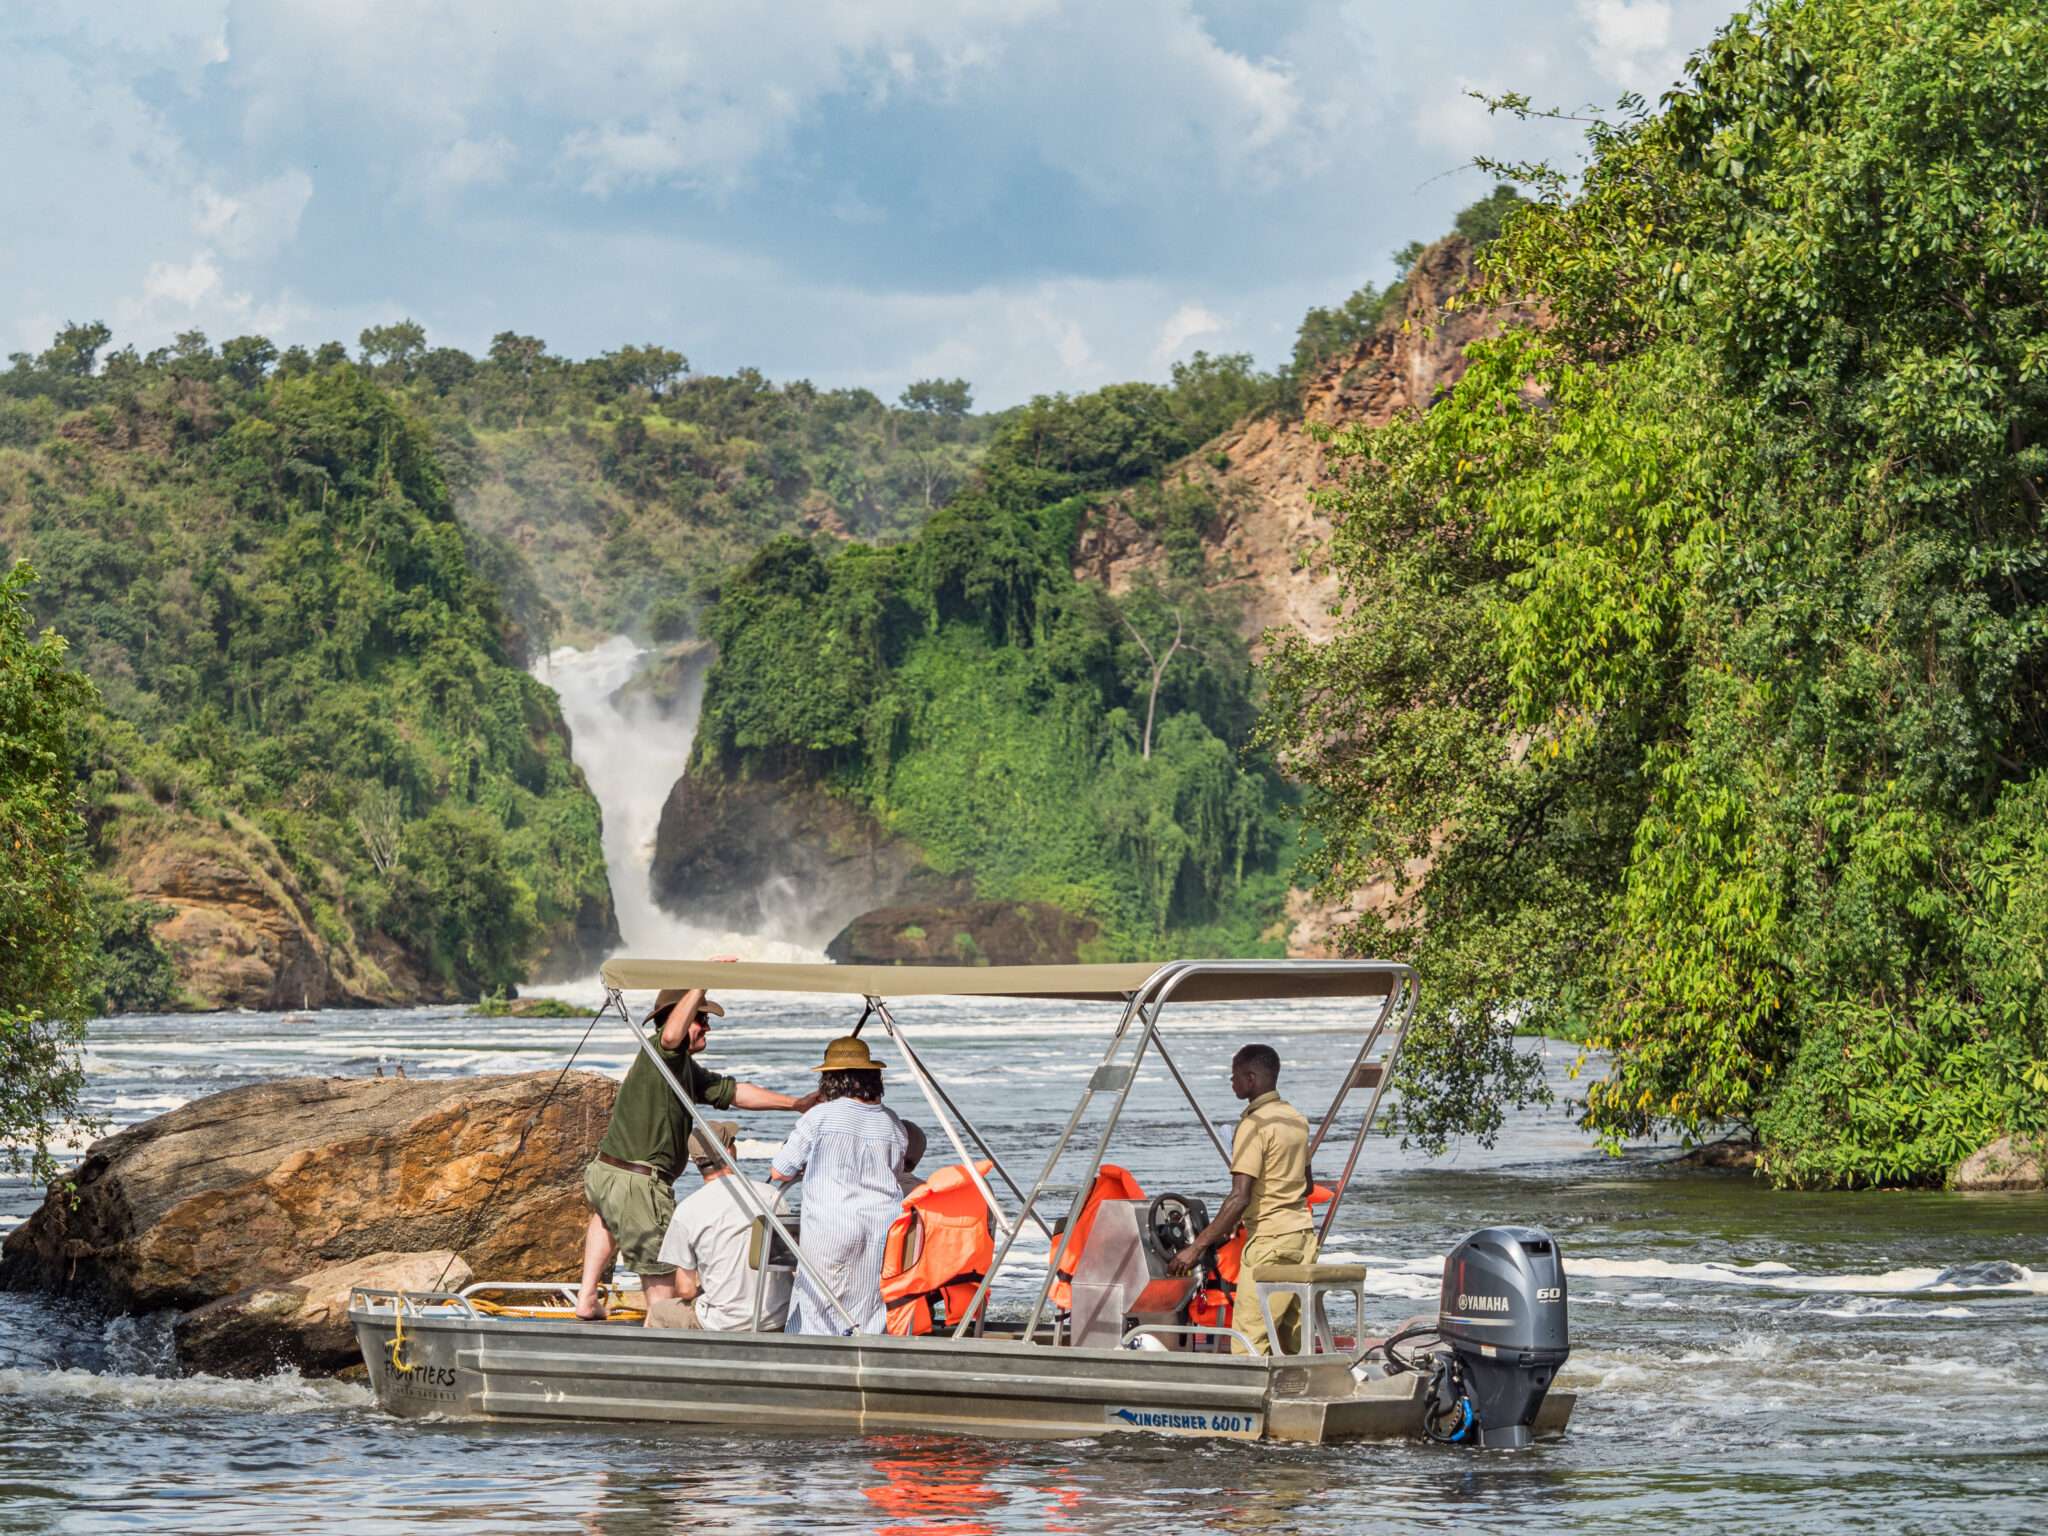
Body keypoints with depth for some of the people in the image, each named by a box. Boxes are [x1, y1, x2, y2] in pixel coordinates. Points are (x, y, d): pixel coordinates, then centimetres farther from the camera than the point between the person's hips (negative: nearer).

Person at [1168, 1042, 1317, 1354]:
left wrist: (1197, 1247, -20)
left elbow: (1240, 1198, -20)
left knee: (1250, 1340, -10)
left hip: (1271, 1241, -9)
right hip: (1303, 1234, 9)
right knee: (1293, 1341, 10)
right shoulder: (1296, 1118, 12)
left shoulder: (1254, 1125, -14)